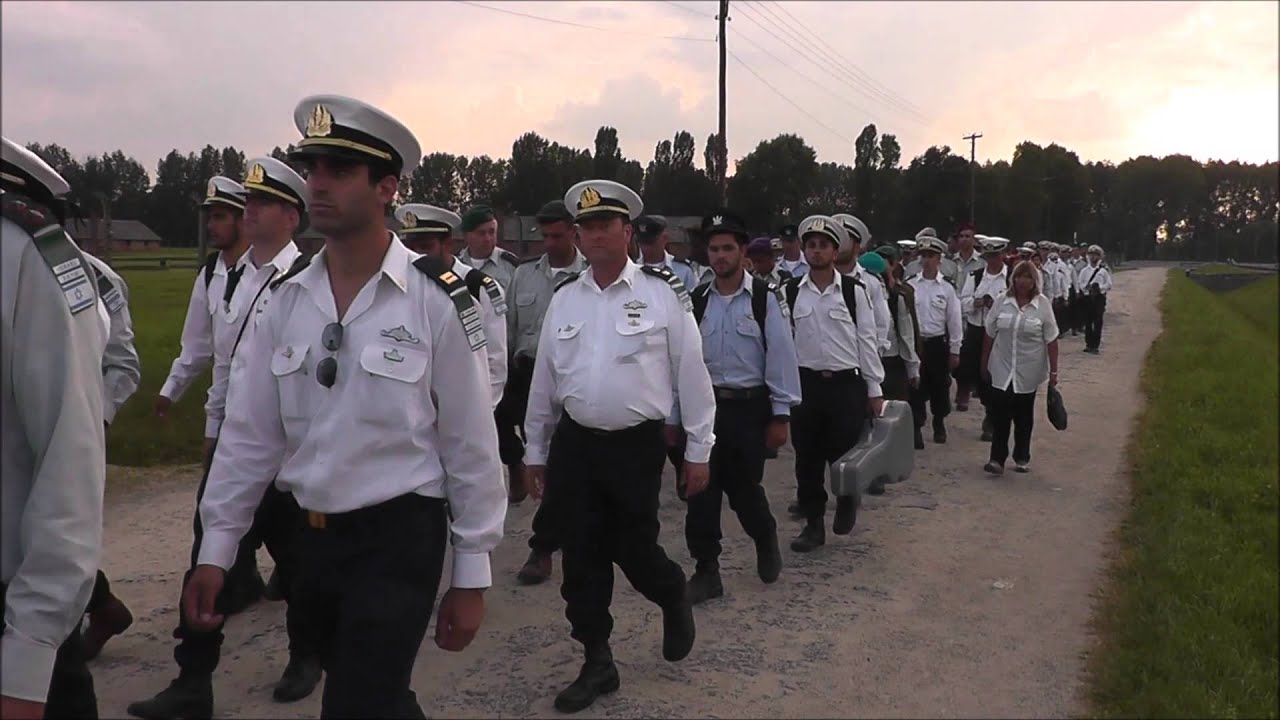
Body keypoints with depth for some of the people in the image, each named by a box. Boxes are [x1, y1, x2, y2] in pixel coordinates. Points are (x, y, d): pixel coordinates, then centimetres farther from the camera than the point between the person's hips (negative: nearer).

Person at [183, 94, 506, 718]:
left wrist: (471, 578, -6)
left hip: (400, 539, -5)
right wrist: (214, 552, 5)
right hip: (312, 537, 5)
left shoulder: (436, 301, -12)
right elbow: (249, 434, 6)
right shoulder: (286, 299, 1)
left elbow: (471, 447, -9)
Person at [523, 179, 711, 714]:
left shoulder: (663, 293, -5)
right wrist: (536, 451, 13)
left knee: (632, 549, 3)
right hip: (574, 444, 4)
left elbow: (691, 374, -3)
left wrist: (698, 450, -3)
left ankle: (675, 599, 38)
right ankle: (597, 663, 24)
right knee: (581, 557, 7)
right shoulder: (564, 298, 6)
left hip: (637, 446, -4)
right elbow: (544, 378, 11)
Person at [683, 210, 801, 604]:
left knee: (744, 489, 7)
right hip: (705, 406, 3)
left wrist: (781, 415, -7)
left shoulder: (765, 298, -7)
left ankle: (766, 540, 39)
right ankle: (706, 571, 18)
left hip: (749, 408, -3)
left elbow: (781, 356, -6)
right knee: (701, 491, 4)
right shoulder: (697, 300, 3)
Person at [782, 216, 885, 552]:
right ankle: (813, 524, 21)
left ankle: (846, 502, 33)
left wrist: (875, 390, 0)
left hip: (847, 383, -2)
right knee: (807, 459, 7)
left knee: (844, 454, 2)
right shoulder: (790, 292, 2)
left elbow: (867, 341, 0)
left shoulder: (853, 290, -2)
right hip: (805, 383, 2)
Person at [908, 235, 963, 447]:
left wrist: (955, 351, 0)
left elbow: (954, 321, 0)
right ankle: (916, 428, 8)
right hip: (915, 342, 0)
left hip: (938, 343, 1)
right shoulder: (910, 285, -2)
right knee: (916, 386, 0)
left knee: (940, 387, 12)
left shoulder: (946, 288, -2)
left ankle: (939, 424, 30)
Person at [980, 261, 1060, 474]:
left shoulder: (1042, 304, -6)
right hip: (1001, 368, 0)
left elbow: (1051, 340, -4)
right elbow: (990, 334, 5)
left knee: (1024, 417, 12)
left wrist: (1053, 371, -4)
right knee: (999, 414, -6)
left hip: (1028, 372, 0)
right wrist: (984, 362, 7)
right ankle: (997, 458, 0)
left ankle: (1022, 458, 25)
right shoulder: (1003, 300, -2)